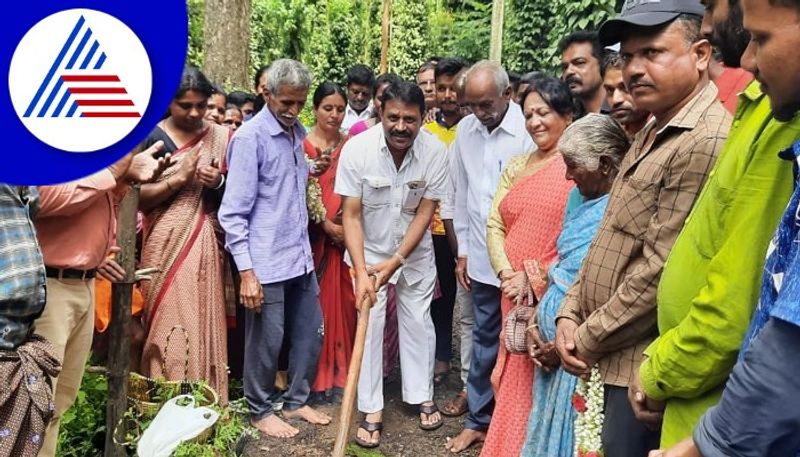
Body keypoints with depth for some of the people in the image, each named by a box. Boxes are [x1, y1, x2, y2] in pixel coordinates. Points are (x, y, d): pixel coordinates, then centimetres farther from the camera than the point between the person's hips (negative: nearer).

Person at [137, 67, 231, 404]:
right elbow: (138, 198, -5)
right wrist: (180, 177, -17)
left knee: (206, 324, 4)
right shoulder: (151, 137, 0)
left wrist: (219, 182, -12)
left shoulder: (220, 136, 6)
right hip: (167, 245, -2)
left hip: (206, 244, 2)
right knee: (170, 326, -2)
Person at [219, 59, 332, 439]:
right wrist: (246, 271, -19)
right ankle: (260, 411, 27)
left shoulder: (299, 133, 10)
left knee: (311, 333, 15)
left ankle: (296, 402, 34)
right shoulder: (250, 137, -13)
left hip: (301, 257, 7)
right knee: (266, 342, 7)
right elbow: (233, 212, -16)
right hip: (266, 263, -7)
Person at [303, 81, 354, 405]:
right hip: (315, 236, -3)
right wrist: (327, 226, -14)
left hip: (347, 234, 4)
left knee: (345, 303, 8)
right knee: (317, 305, 3)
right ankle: (318, 378, 16)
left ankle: (343, 373, 23)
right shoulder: (302, 145, -5)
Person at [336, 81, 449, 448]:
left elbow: (425, 212, -14)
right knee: (370, 326, 0)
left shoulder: (435, 153, -19)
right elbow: (351, 215, -20)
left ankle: (423, 396, 29)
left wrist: (396, 261, -21)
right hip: (369, 251, -1)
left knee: (418, 322, 10)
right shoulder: (356, 149, -24)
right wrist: (361, 270, -28)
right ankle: (372, 411, 12)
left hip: (415, 252, 2)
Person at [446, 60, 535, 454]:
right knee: (484, 341, 16)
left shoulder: (529, 129, -14)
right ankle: (478, 420, 30)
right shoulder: (465, 130, 4)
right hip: (481, 258, 5)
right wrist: (463, 250, 12)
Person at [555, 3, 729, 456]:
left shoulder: (706, 144, -21)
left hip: (643, 371, -9)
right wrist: (570, 315, 3)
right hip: (613, 360, 9)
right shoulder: (653, 132, 12)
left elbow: (659, 275, -23)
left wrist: (585, 340, -12)